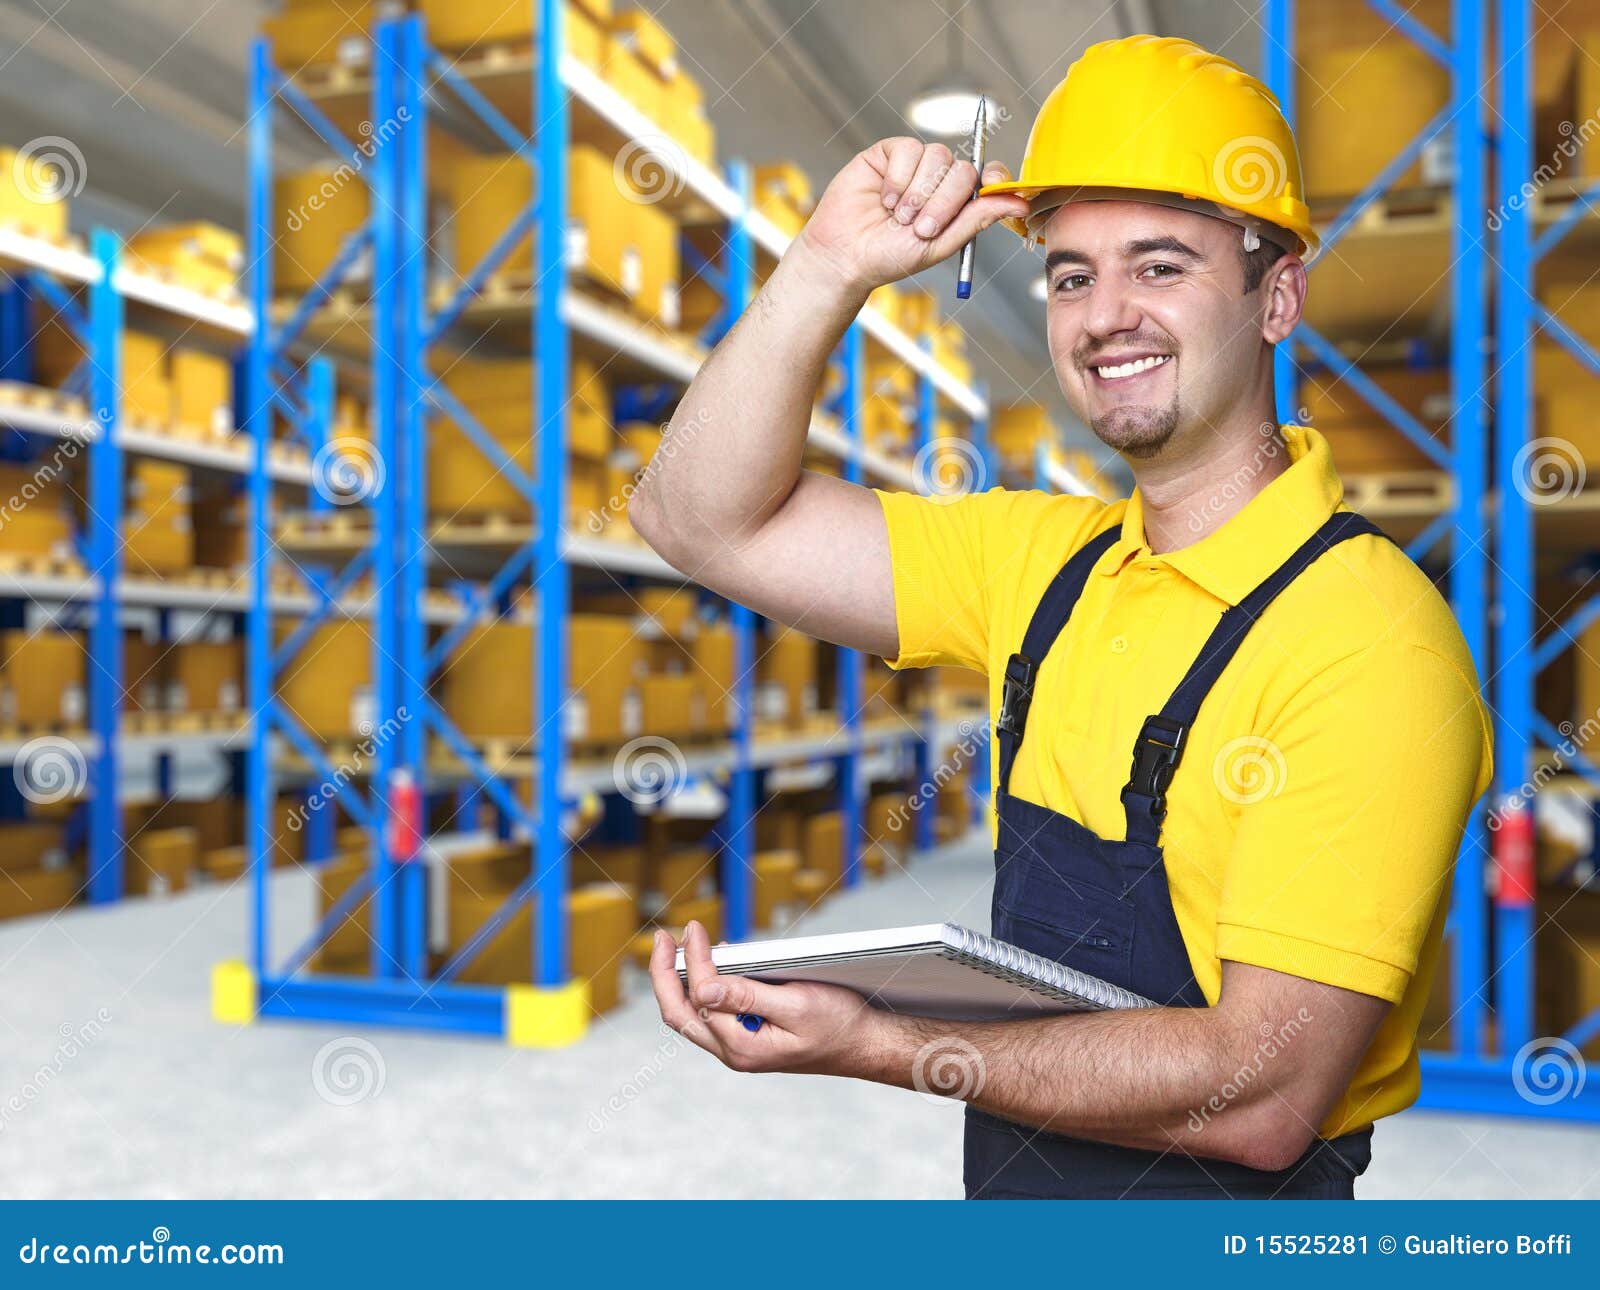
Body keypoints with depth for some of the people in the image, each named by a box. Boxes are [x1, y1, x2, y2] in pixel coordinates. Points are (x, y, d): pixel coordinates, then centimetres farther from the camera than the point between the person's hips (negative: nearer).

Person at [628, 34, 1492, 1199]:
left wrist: (874, 1046, -26)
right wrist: (832, 266, -7)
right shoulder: (1053, 558, 3)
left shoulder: (1370, 641, -18)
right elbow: (708, 524, 3)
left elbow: (1265, 1097, -21)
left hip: (1219, 1230, -5)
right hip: (1013, 1187, 5)